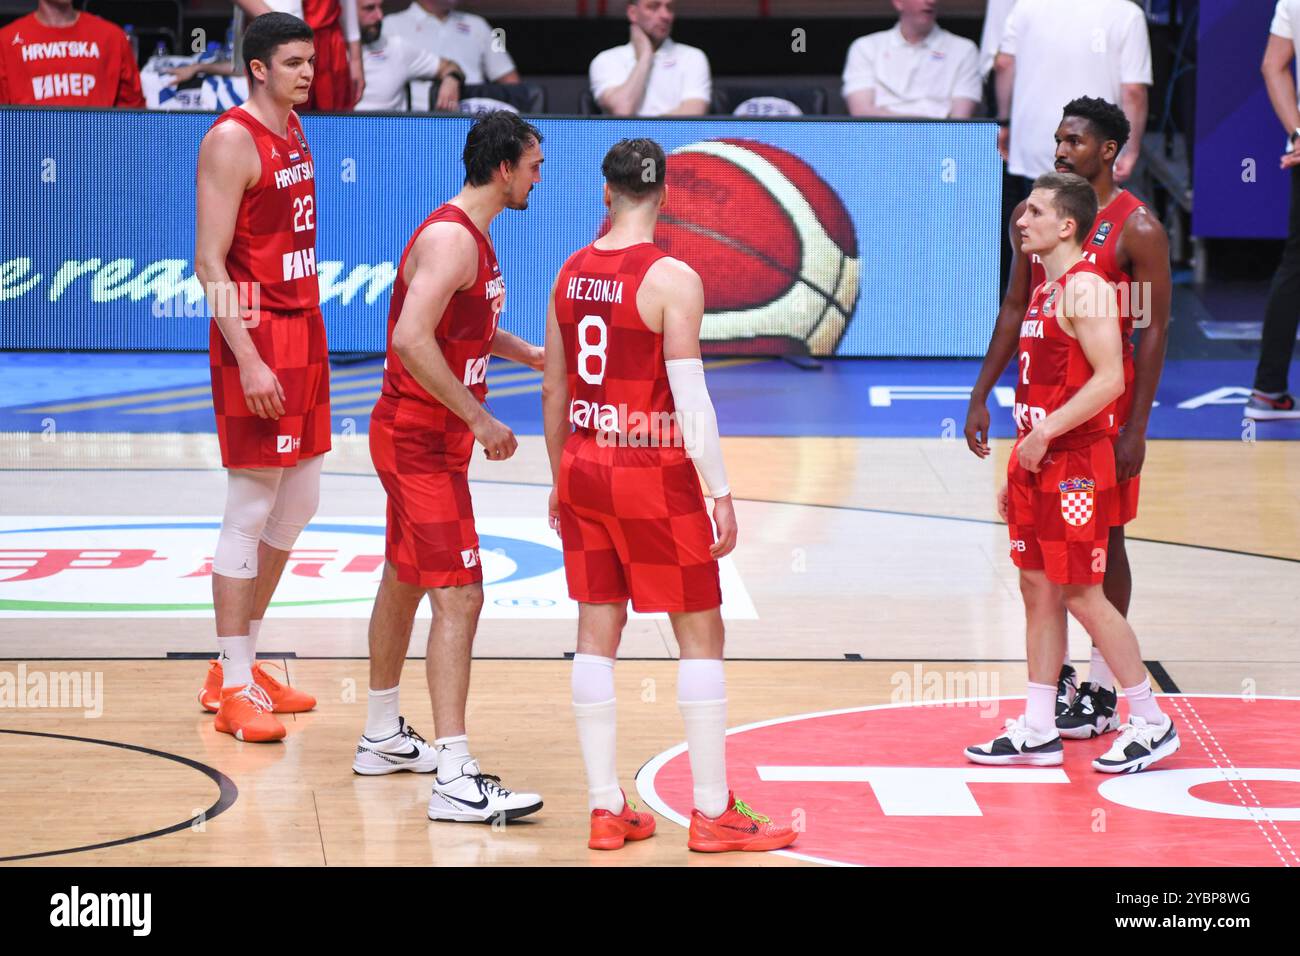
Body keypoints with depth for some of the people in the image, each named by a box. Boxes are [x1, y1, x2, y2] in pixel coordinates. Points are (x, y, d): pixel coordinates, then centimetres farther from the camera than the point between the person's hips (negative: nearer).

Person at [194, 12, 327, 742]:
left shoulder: (295, 130, 13)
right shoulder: (232, 140, -14)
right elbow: (209, 260, -19)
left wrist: (308, 337, 18)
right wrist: (247, 359, -24)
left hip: (304, 333, 9)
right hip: (256, 336, -9)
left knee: (298, 504, 13)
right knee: (251, 511, -5)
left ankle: (244, 663, 23)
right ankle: (234, 687, 1)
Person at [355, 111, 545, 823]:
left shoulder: (471, 237, 11)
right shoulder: (450, 238, -21)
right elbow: (411, 339, -31)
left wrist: (530, 355, 19)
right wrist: (479, 420, -27)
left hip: (425, 438, 11)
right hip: (421, 440, -11)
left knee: (405, 580, 21)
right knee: (459, 597, -14)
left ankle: (382, 738, 35)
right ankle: (455, 782, -17)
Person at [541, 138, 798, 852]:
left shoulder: (572, 272, 4)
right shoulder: (672, 278, -14)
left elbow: (554, 389, 10)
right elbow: (689, 397, -17)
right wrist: (721, 491, -12)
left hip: (583, 467, 6)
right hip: (654, 474, -6)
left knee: (597, 632, 10)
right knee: (700, 634, 4)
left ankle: (606, 810, 12)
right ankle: (713, 814, 6)